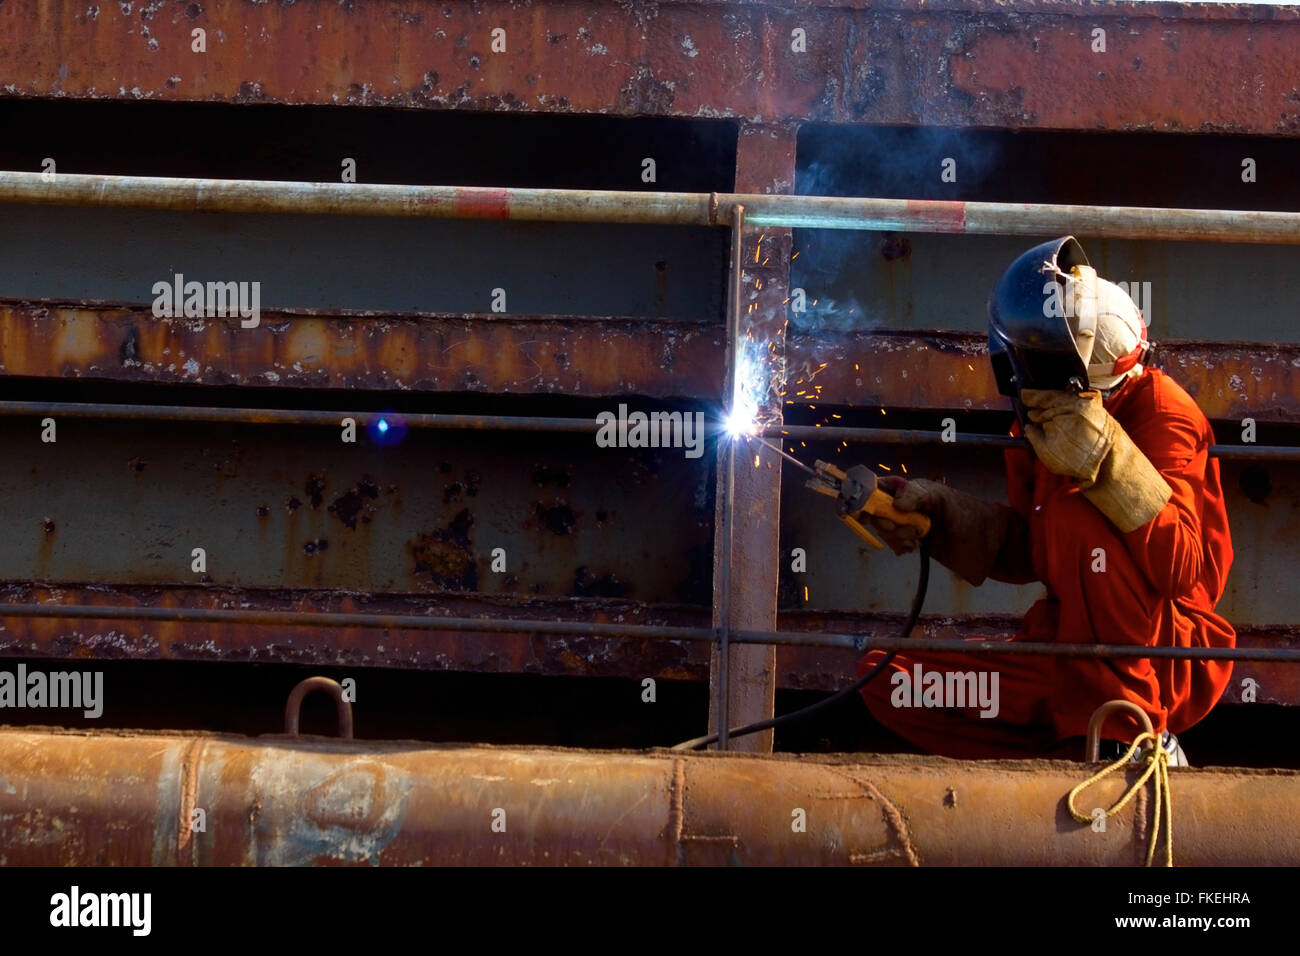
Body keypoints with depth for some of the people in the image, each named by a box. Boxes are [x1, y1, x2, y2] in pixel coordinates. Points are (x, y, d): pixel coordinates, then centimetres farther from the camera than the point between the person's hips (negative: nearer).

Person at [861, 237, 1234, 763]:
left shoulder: (1160, 411, -14)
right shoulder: (1040, 421, 6)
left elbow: (1179, 568, -27)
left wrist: (1103, 456, -32)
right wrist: (940, 511, -1)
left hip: (1169, 657, -7)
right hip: (1069, 655, 7)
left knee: (1075, 514, -30)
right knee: (886, 679, -5)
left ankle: (1129, 732, -21)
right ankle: (1076, 752, -9)